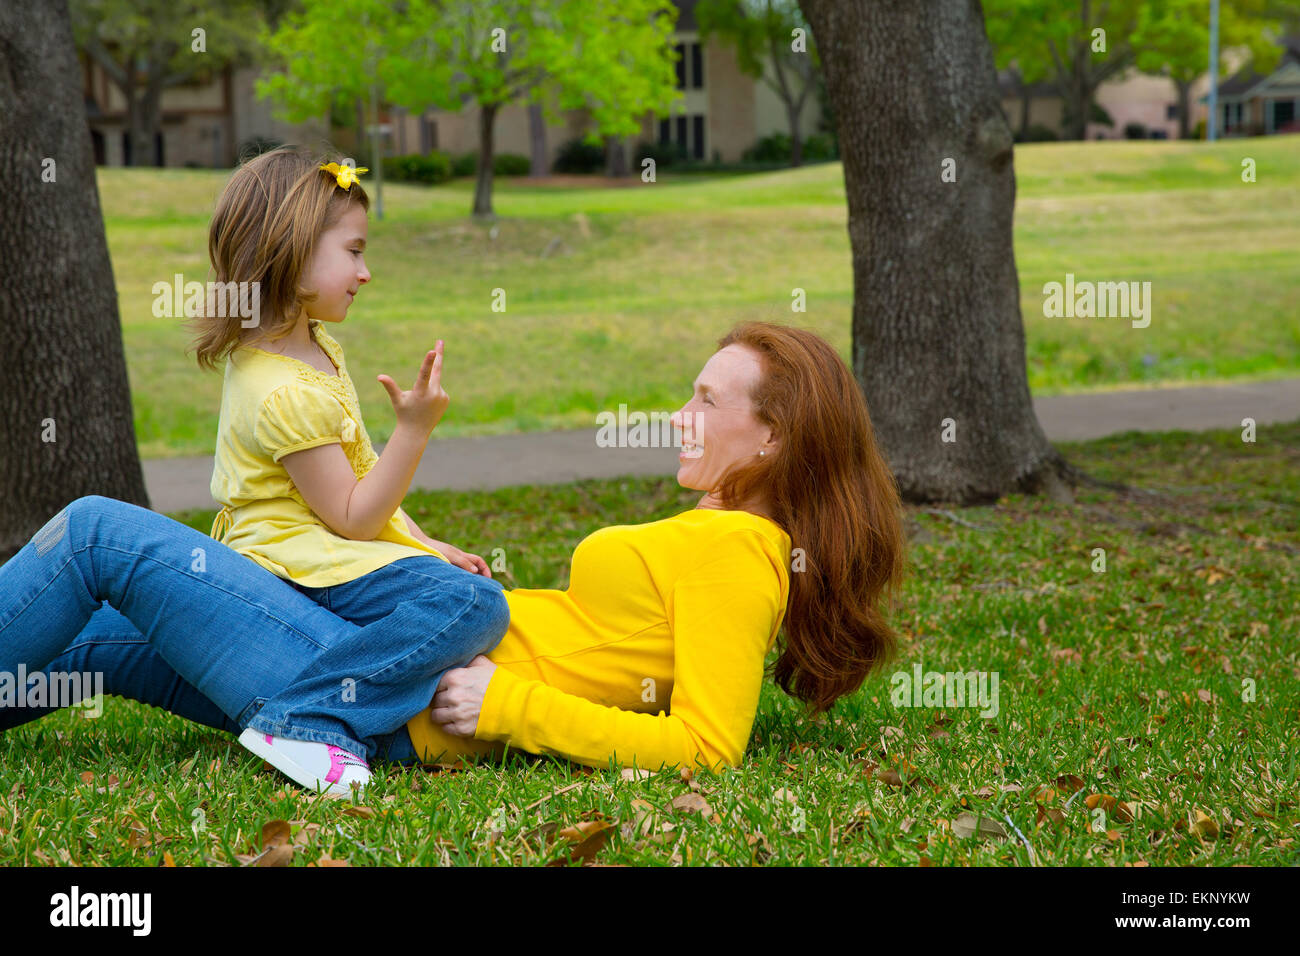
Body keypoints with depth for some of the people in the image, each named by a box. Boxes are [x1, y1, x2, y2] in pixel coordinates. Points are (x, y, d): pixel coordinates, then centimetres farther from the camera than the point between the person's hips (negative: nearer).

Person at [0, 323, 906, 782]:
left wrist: (508, 705, -21)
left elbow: (707, 747, -24)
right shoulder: (714, 536, 12)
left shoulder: (733, 556, -15)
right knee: (92, 636, 19)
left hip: (393, 707, -9)